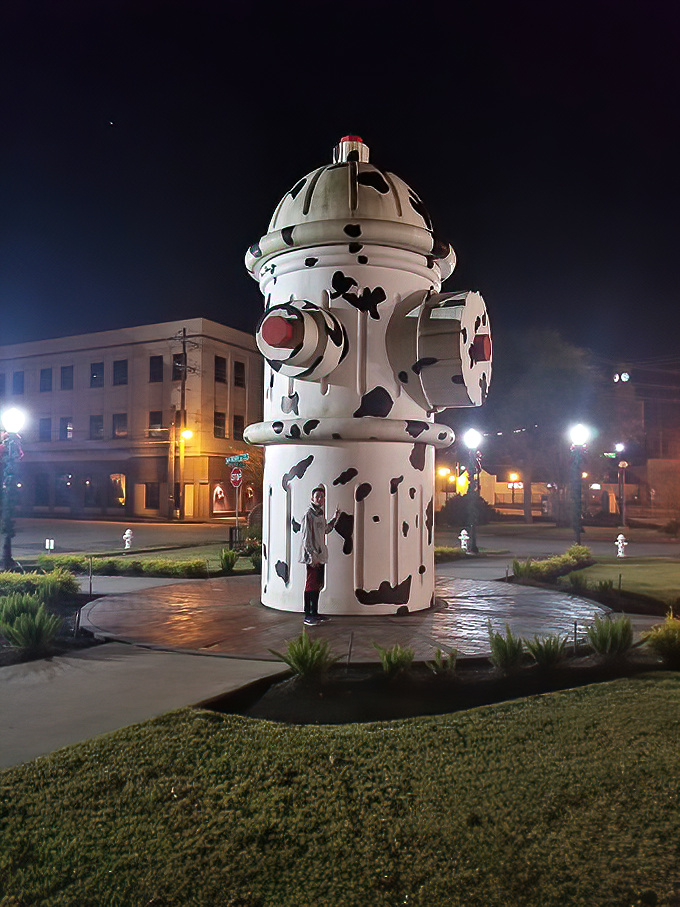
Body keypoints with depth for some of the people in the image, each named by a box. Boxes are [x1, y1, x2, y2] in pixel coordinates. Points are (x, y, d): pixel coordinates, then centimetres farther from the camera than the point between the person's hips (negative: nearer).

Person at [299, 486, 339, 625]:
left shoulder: (321, 514, 14)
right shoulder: (309, 514, -11)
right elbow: (306, 538, -15)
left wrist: (335, 518, 20)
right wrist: (312, 556, -18)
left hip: (320, 555, 8)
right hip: (311, 557, -8)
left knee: (318, 585, 13)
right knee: (311, 585, -6)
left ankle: (314, 613, 22)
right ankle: (307, 615, -1)